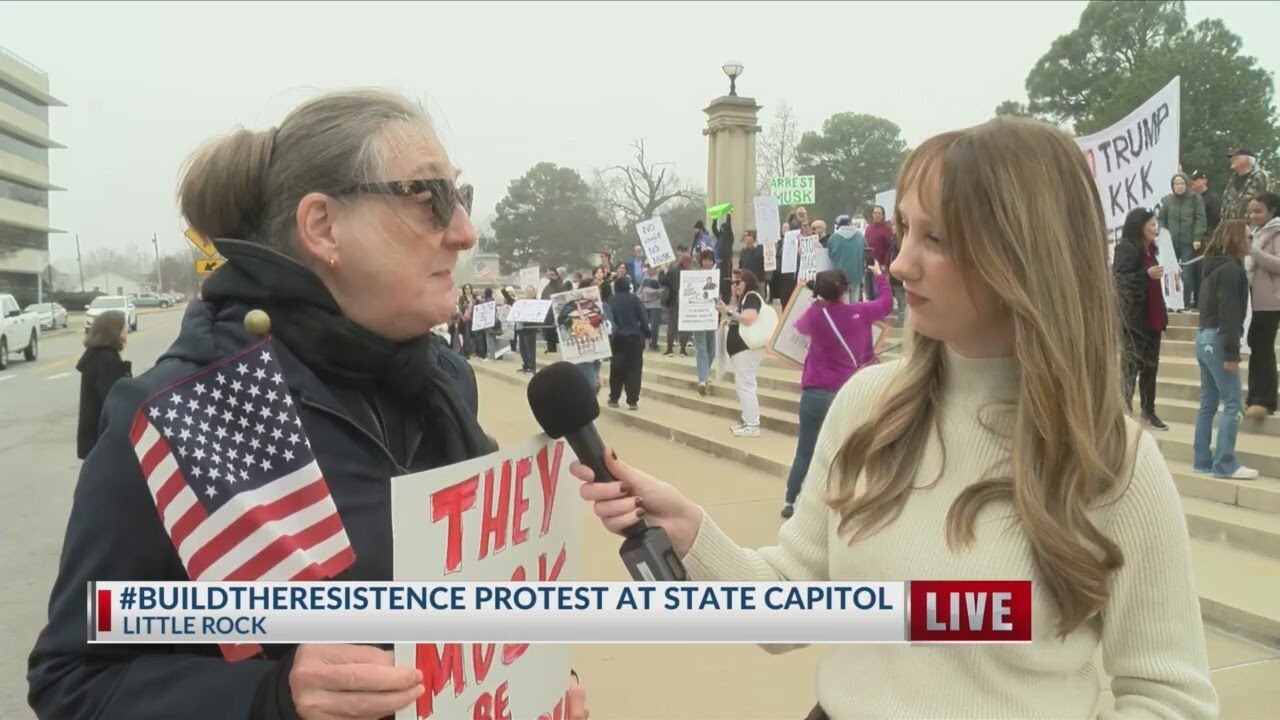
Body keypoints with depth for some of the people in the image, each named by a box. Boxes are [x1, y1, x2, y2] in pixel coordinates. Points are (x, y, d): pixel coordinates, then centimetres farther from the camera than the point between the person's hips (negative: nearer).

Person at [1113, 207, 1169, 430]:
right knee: (1131, 366, -6)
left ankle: (1148, 412, 18)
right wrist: (1147, 274, -29)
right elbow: (1120, 280, -20)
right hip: (1134, 319, -9)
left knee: (1151, 366, 11)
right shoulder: (1126, 249, -11)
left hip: (1152, 317, 9)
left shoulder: (1149, 249, 16)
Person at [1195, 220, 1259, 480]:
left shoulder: (1215, 267, 16)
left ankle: (1202, 460, 13)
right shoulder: (1231, 268, -13)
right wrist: (1232, 352, -21)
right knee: (1232, 404, -7)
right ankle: (1225, 464, -7)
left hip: (1205, 337, 10)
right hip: (1217, 340, -10)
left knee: (1208, 403, 11)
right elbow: (1228, 312, -20)